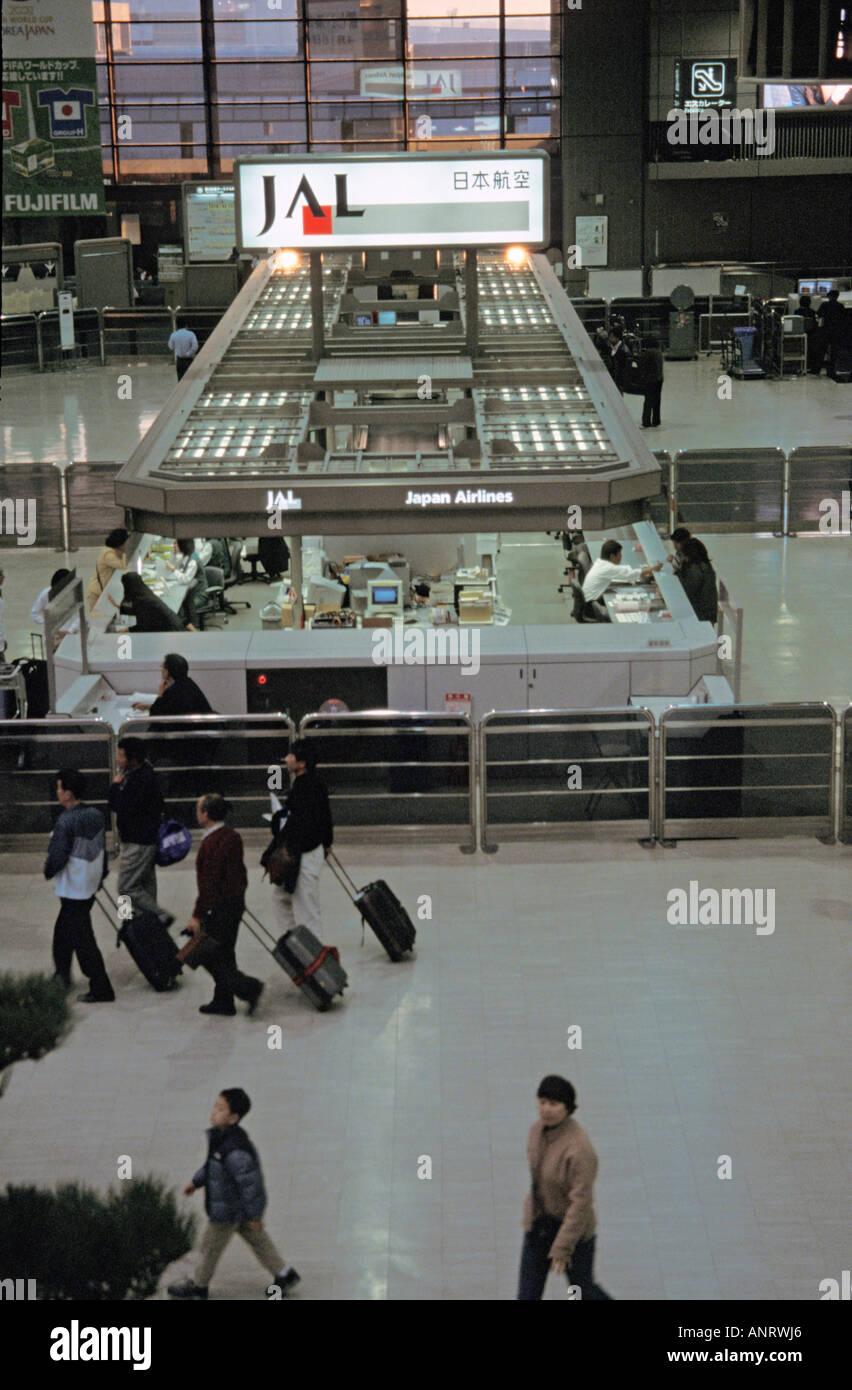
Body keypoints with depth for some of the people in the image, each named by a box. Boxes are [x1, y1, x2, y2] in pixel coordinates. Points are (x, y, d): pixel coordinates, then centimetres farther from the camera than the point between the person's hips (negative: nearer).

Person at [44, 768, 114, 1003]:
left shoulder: (66, 822, -24)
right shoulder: (96, 815, 1)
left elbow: (57, 858, -24)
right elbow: (102, 849, 11)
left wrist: (48, 872, -2)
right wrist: (101, 875, 24)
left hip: (73, 889, -9)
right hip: (90, 886, 9)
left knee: (82, 941, -1)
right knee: (63, 933, 25)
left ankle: (101, 990, 1)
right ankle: (62, 976, 40)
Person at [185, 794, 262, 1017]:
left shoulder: (211, 843, -21)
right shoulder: (232, 836, 7)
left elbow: (209, 884, -23)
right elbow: (241, 872, 15)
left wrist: (197, 915, -20)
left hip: (219, 907, -9)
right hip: (236, 903, 9)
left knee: (209, 956, 1)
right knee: (224, 954, 17)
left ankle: (248, 987, -8)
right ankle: (223, 1001, 24)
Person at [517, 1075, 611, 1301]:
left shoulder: (579, 1149, -31)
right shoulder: (539, 1129, -8)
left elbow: (582, 1202, -28)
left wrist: (562, 1249, -25)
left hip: (574, 1229, -6)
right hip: (539, 1223, 6)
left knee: (582, 1288, 18)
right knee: (527, 1293, 7)